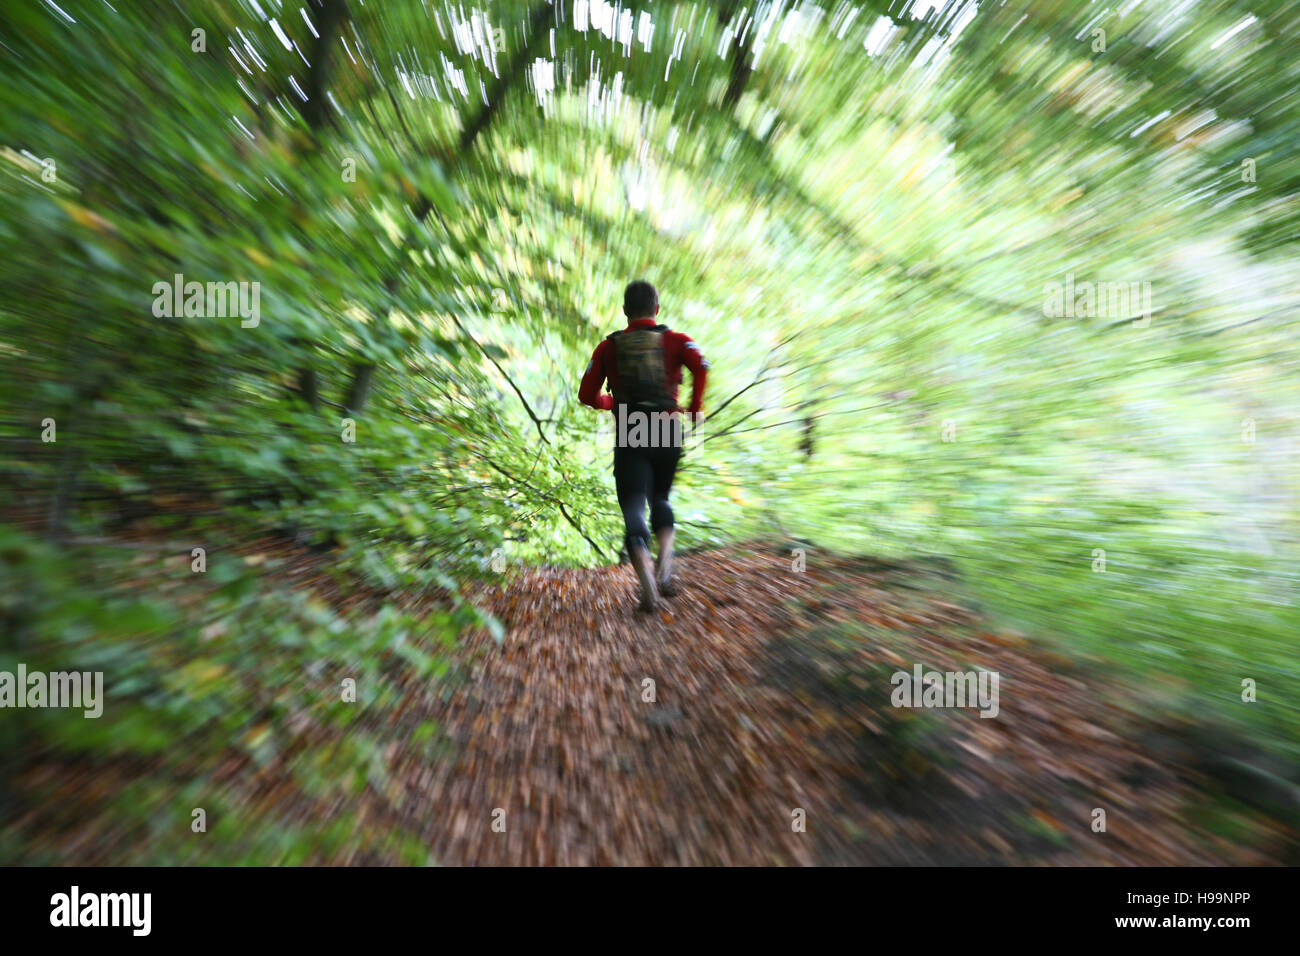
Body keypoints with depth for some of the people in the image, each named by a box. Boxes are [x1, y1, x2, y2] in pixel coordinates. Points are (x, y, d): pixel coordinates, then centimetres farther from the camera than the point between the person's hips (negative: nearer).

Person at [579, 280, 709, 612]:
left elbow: (587, 395, 7)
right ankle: (665, 568, 7)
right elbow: (700, 365, -11)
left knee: (634, 508, -1)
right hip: (667, 433, 1)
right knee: (660, 499, 20)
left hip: (629, 436, -1)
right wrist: (695, 408, 1)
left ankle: (648, 589, -15)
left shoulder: (608, 346, 12)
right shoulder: (676, 340, 11)